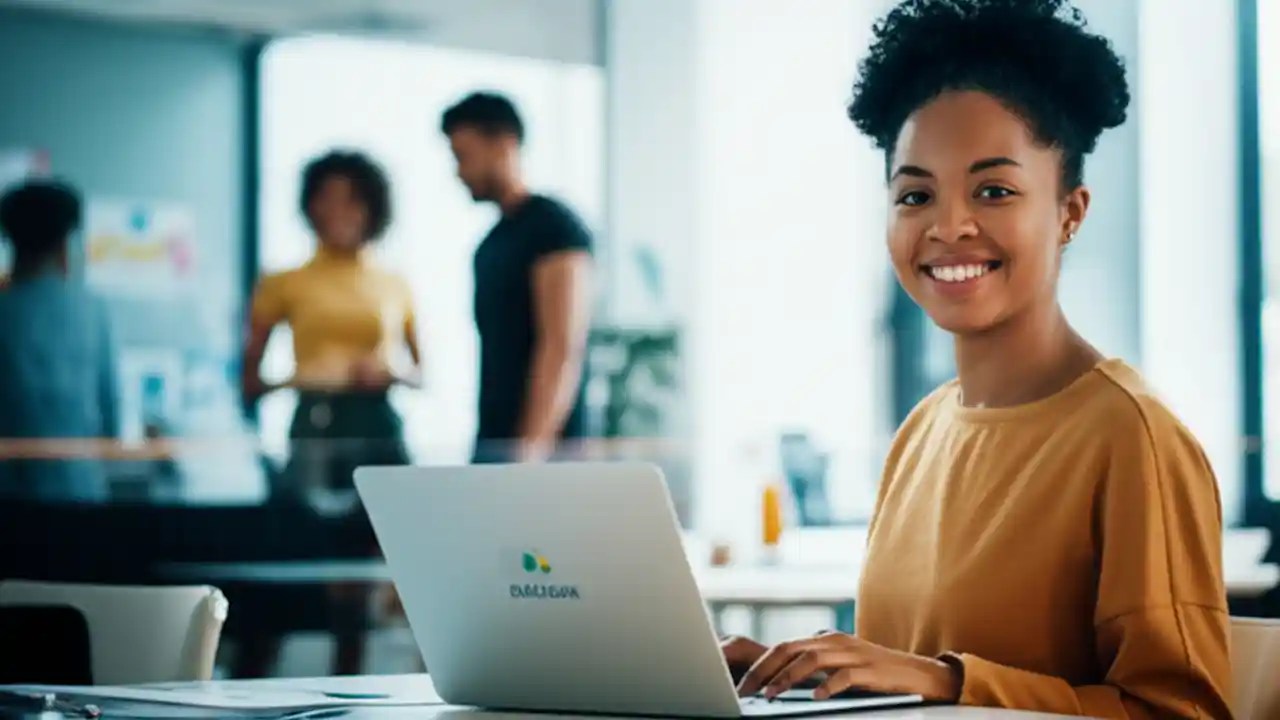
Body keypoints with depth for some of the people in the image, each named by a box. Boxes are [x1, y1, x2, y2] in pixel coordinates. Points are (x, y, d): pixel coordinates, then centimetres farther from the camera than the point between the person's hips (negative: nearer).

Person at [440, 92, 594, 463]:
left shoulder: (553, 226, -8)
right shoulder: (492, 242, 18)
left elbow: (563, 349, -16)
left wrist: (532, 447, -23)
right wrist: (482, 449, 14)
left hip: (541, 447, -8)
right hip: (493, 446, 8)